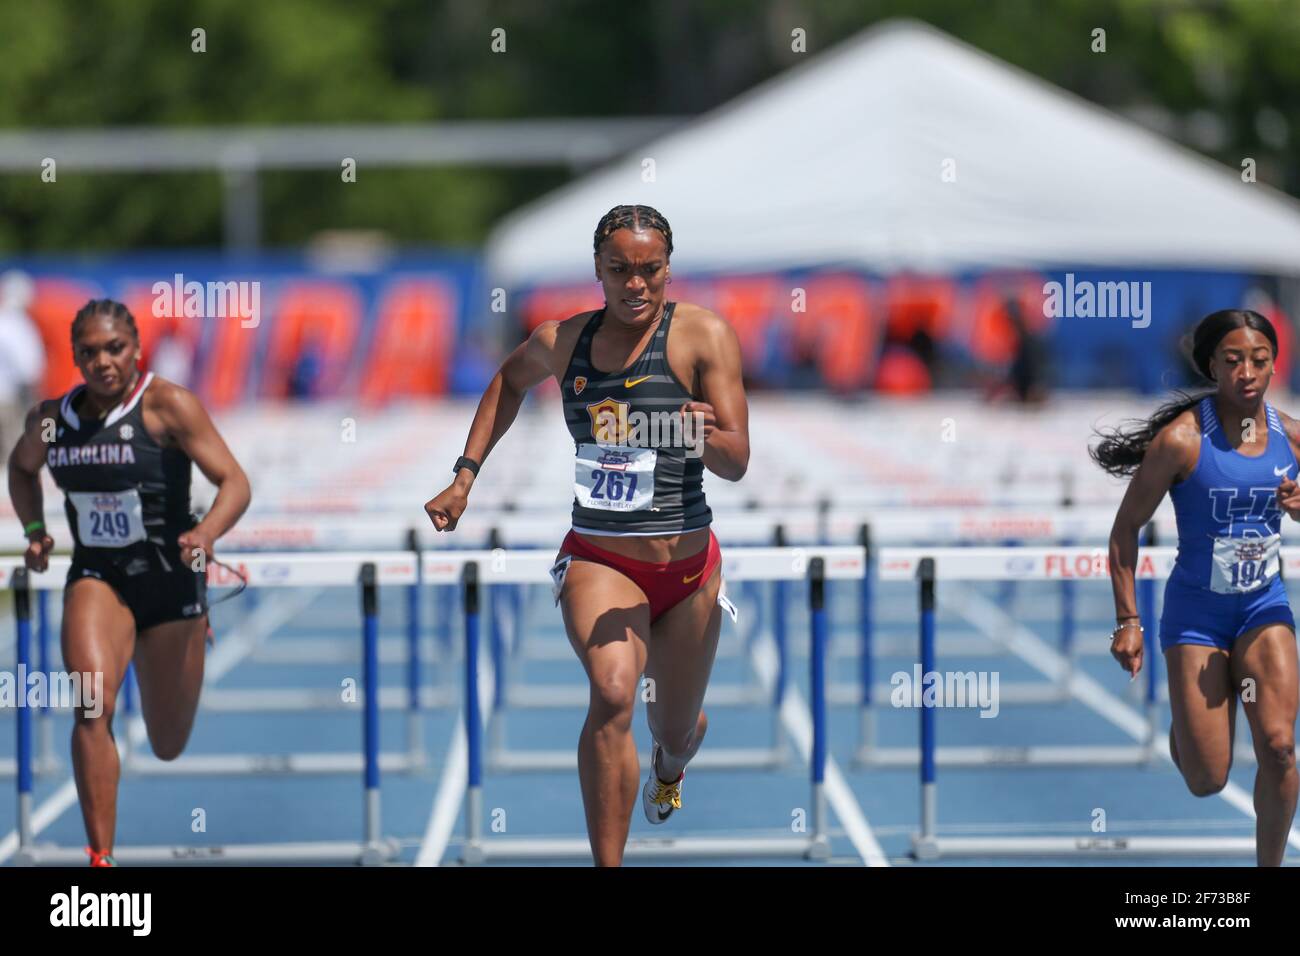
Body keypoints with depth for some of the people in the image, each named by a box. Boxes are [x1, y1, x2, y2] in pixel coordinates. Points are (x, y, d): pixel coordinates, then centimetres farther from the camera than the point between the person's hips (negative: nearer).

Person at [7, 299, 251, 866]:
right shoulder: (51, 419, -1)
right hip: (96, 578, 2)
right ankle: (101, 857, -23)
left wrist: (206, 534, -36)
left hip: (169, 579, -2)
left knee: (168, 747, 13)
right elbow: (21, 467, 22)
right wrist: (34, 530, 6)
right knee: (92, 708, -27)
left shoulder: (168, 405, -14)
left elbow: (234, 483, -17)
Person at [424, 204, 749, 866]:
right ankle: (607, 867, -31)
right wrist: (465, 476, 17)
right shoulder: (562, 341, 0)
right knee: (613, 694, -30)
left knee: (676, 728, 20)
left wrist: (702, 436, -38)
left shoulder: (703, 336, -10)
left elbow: (737, 462, -15)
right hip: (597, 560, 0)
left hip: (685, 564, 0)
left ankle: (668, 766, 61)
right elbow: (510, 382, 24)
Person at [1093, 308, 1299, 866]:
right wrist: (1127, 622, -11)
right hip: (1196, 611, -3)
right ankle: (1184, 720, 36)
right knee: (1207, 782, -1)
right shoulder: (1181, 439, -18)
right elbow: (1126, 529, -9)